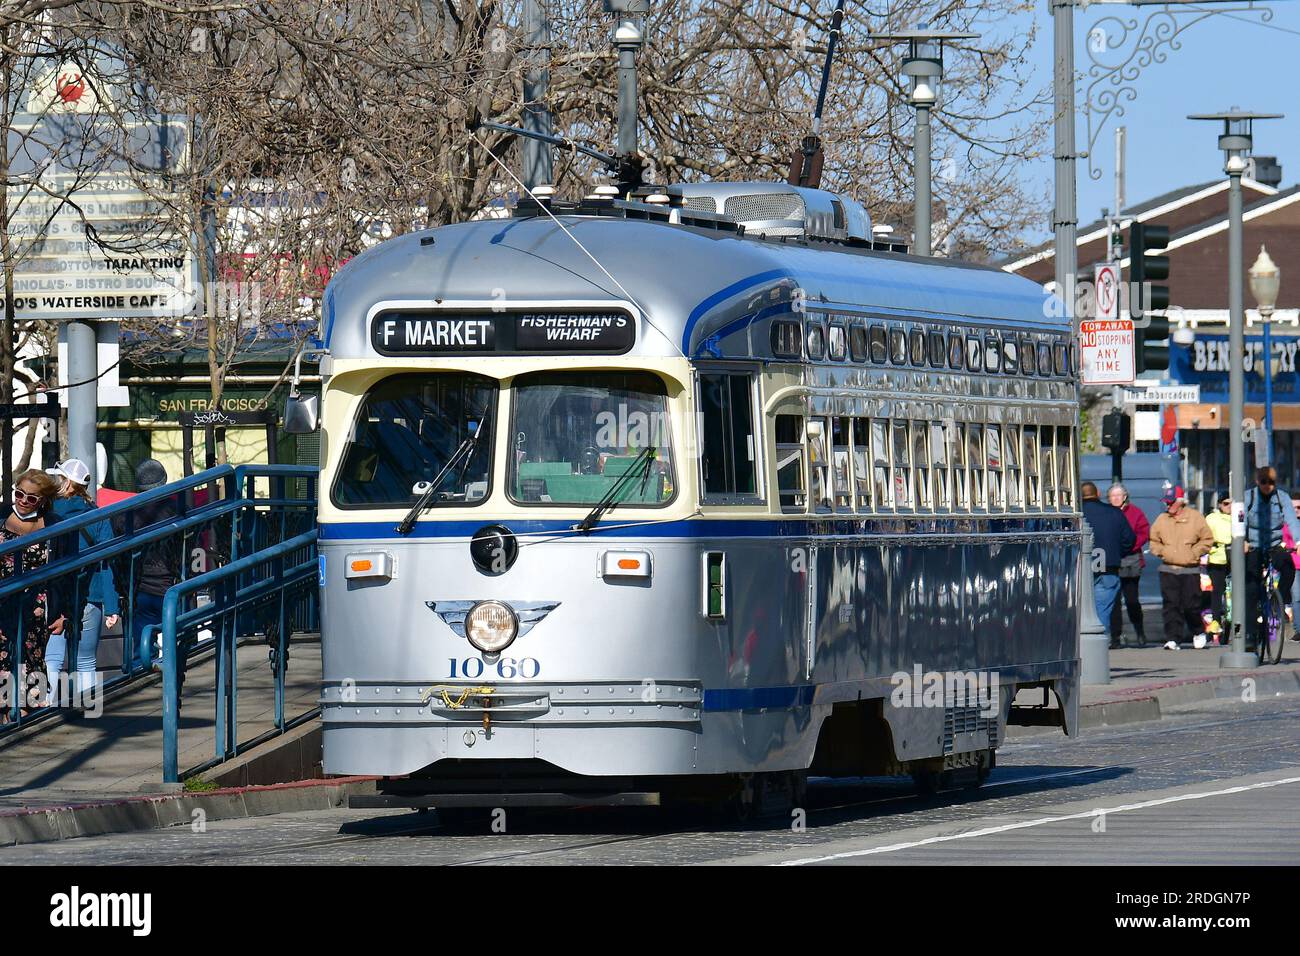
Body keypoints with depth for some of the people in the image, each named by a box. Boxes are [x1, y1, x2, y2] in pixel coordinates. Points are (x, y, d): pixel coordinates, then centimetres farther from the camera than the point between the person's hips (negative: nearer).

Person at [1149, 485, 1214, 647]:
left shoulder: (1195, 518, 0)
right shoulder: (1162, 520, 9)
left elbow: (1207, 540, 3)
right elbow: (1154, 541, 17)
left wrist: (1194, 553, -7)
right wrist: (1162, 552, -1)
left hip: (1190, 569, -2)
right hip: (1168, 570, 2)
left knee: (1191, 605, -2)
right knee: (1171, 605, -5)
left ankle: (1198, 632, 23)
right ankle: (1172, 638, -4)